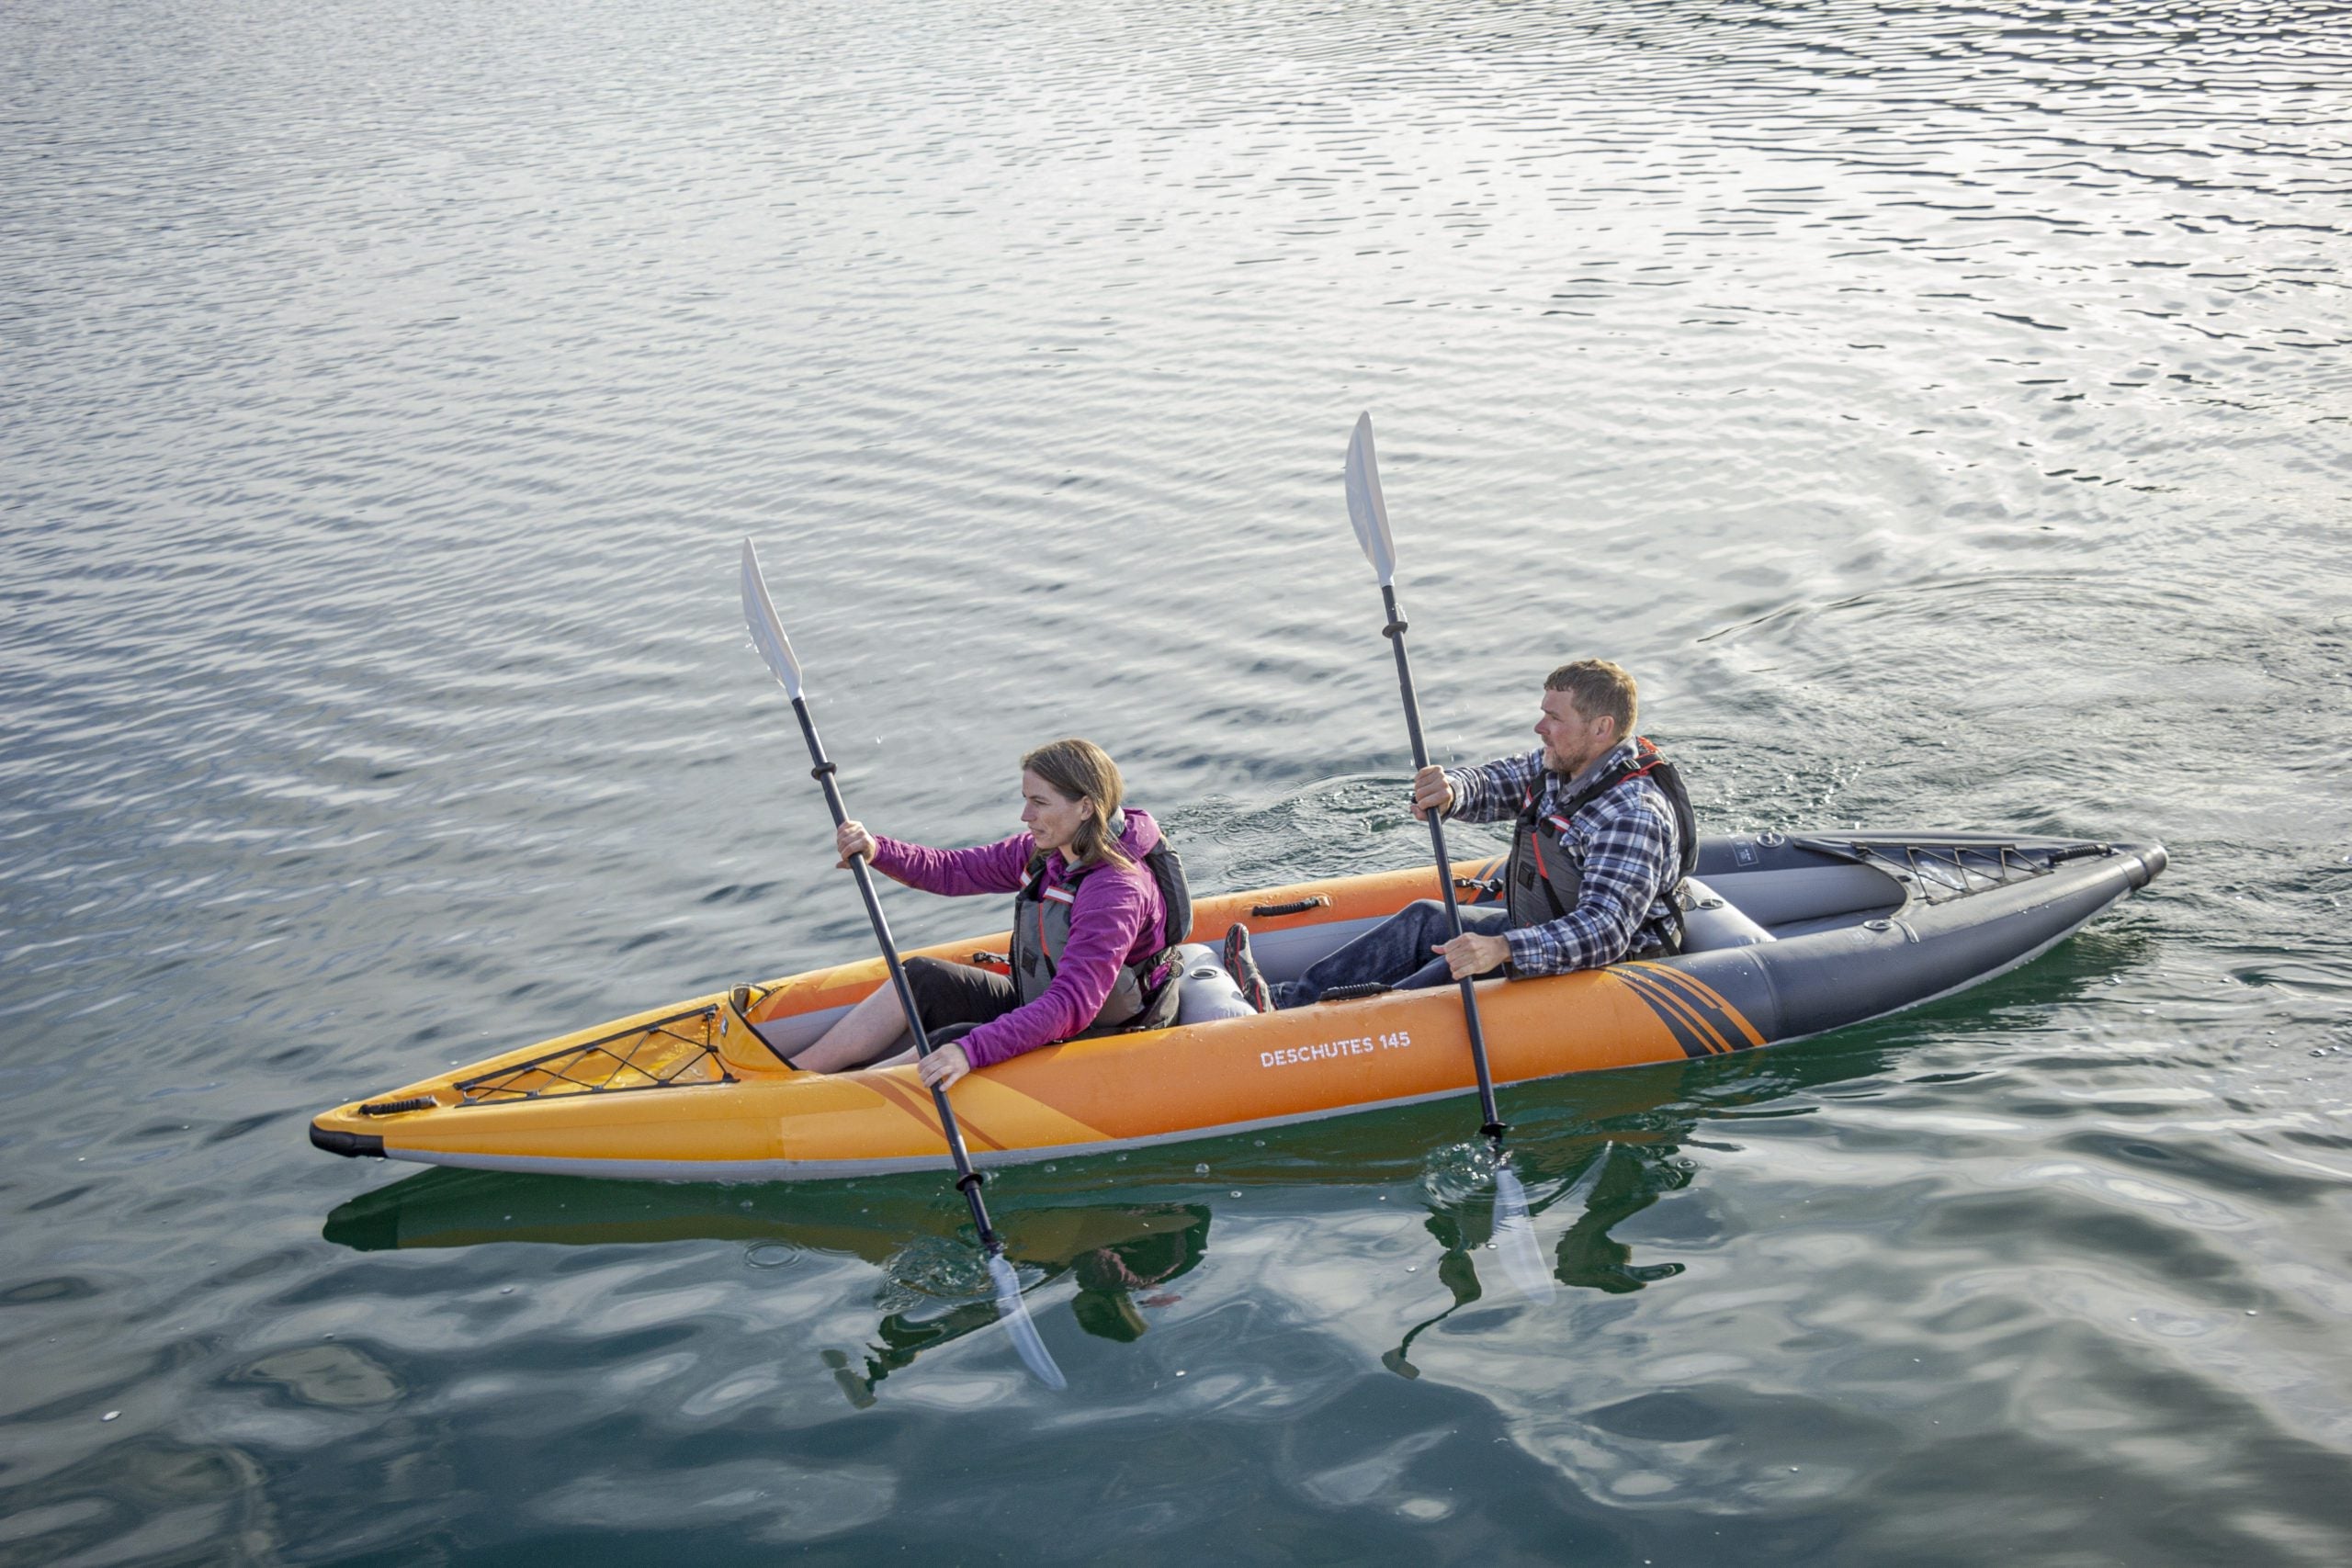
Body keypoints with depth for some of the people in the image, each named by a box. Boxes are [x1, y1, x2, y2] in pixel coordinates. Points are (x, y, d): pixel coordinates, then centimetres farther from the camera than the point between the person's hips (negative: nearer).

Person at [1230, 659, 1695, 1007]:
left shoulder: (1633, 815, -29)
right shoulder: (1560, 765, 0)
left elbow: (1605, 930, -38)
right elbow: (1491, 786, 4)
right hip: (1542, 932, 10)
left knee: (1457, 974, -25)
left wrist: (1504, 949, -51)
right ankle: (1285, 1005, -1)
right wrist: (1449, 790, -23)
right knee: (1425, 919, 4)